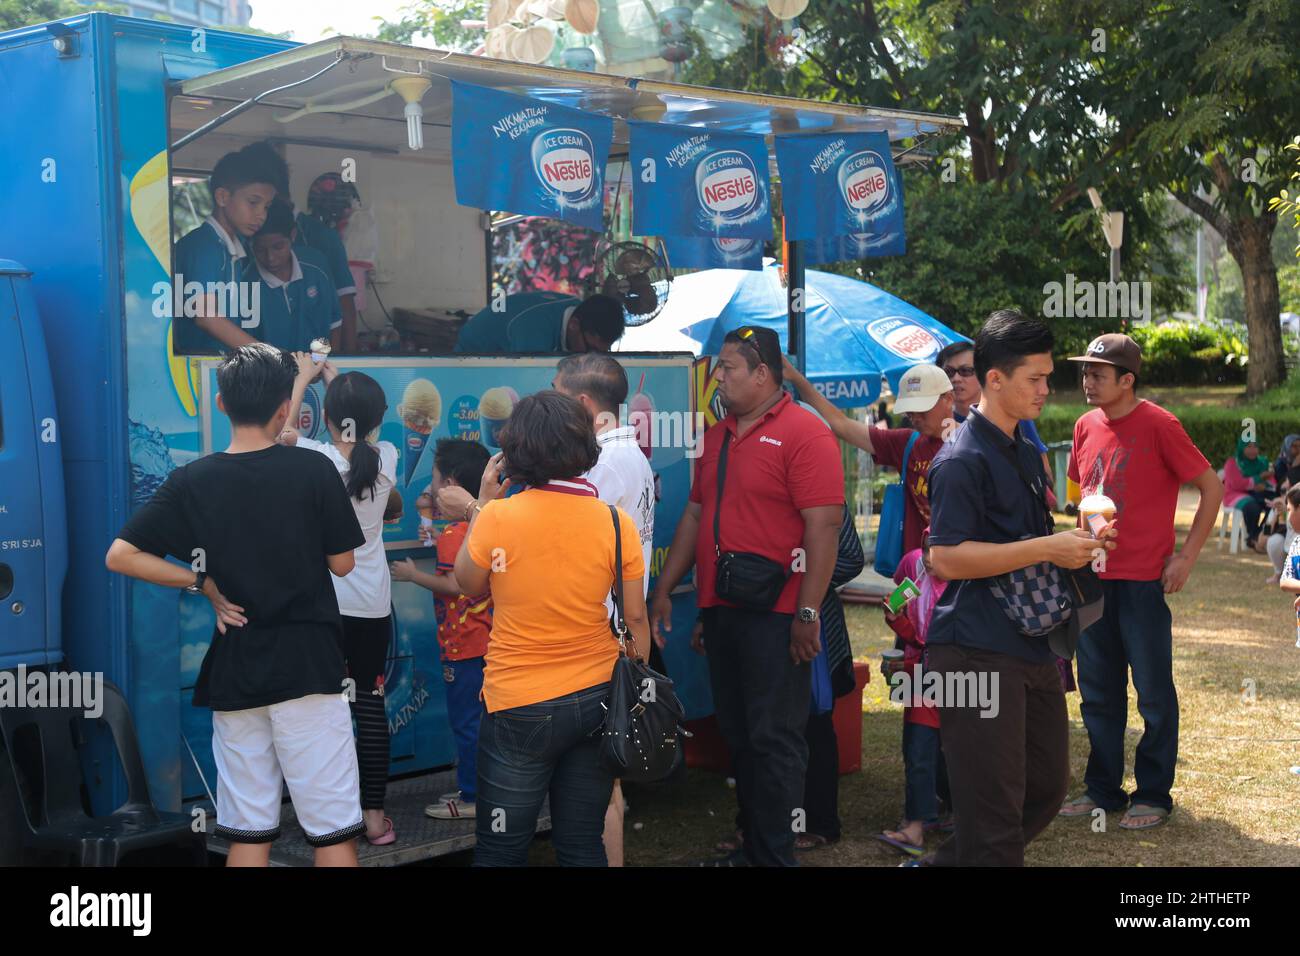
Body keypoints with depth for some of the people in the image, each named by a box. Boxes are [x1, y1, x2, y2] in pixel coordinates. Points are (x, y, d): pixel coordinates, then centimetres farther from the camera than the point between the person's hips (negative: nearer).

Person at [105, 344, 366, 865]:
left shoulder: (190, 482, 0)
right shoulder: (314, 470, -8)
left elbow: (121, 556, -3)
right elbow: (342, 564, -1)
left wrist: (206, 585, 2)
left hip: (234, 673, 3)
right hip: (308, 665, -3)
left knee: (248, 832, 11)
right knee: (333, 830, 3)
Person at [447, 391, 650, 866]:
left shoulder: (497, 517, -14)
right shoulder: (616, 523, -7)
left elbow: (467, 582, 6)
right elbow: (636, 619, 0)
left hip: (519, 708, -3)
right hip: (596, 700, 3)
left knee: (499, 850, 10)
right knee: (583, 846, 15)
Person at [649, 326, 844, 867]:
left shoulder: (804, 434, -11)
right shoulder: (717, 437, 14)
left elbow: (823, 525, -17)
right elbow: (695, 515, 19)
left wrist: (808, 613, -20)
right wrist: (664, 590, 15)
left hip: (775, 616, -8)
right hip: (719, 611, 8)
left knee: (774, 740, -2)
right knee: (737, 735, 14)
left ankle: (774, 856, 7)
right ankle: (752, 846, 24)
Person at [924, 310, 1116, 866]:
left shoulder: (1027, 454, 18)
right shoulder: (963, 459, -13)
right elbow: (946, 557, -22)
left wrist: (1075, 541, 9)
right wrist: (1045, 549, -22)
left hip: (1033, 647, 10)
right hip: (978, 652, -9)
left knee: (1046, 786, 16)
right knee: (994, 806, -5)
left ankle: (948, 862, 29)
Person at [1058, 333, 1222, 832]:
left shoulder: (1158, 425, -11)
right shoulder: (1086, 427, 7)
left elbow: (1212, 488, -7)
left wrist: (1186, 556, -11)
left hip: (1143, 580, -6)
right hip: (1094, 579, 6)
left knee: (1154, 692, 4)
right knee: (1097, 693, 12)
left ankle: (1154, 795, 14)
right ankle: (1103, 789, 23)